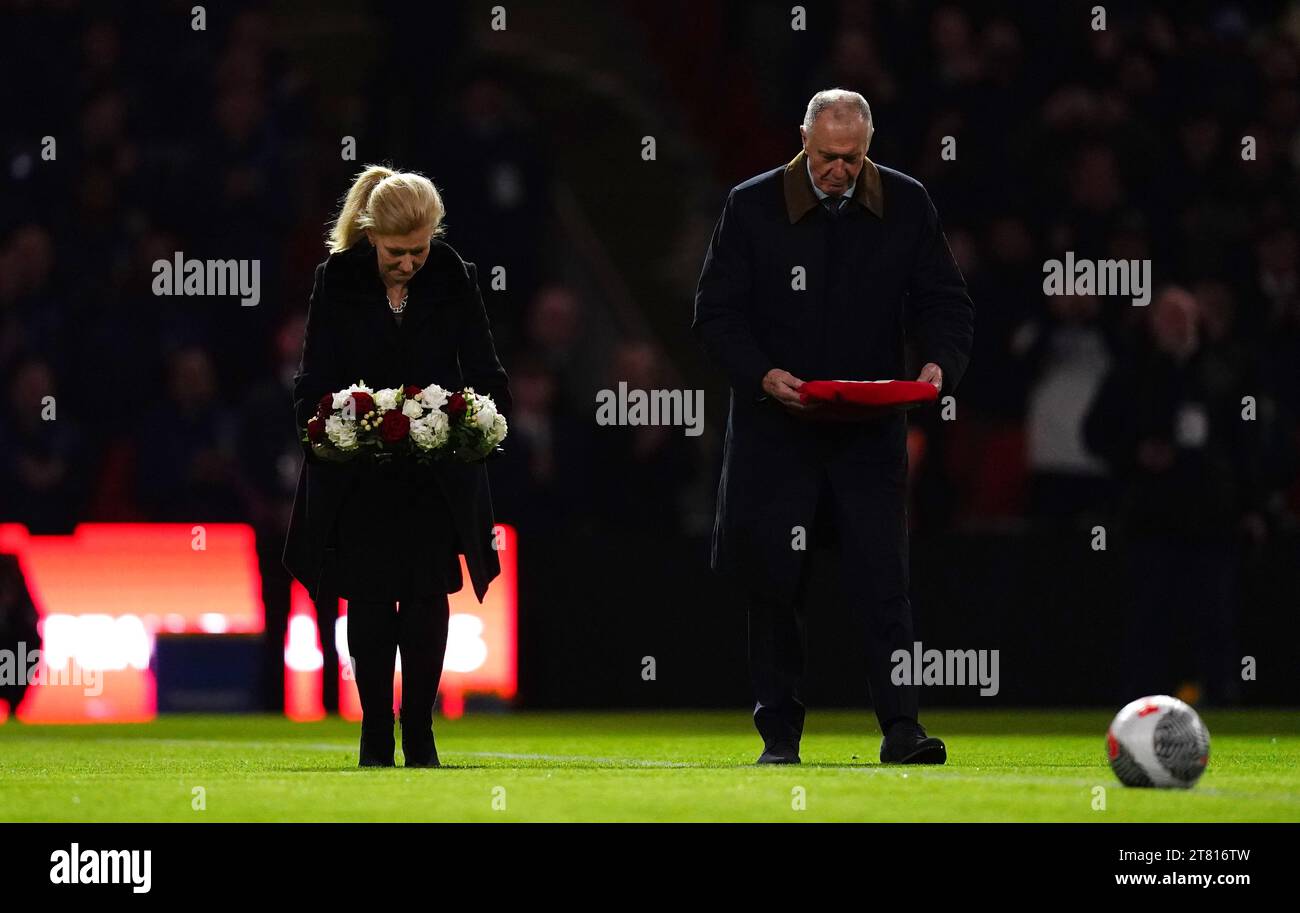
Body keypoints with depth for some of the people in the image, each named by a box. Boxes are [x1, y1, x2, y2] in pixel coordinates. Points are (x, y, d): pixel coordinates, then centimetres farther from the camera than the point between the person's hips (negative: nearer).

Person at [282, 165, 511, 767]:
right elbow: (314, 383, -5)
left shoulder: (452, 279, -5)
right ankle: (375, 736, 9)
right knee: (369, 603, 1)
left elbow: (484, 377, -2)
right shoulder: (338, 281, -7)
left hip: (435, 474, 0)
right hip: (357, 478, 0)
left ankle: (419, 735, 9)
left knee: (427, 600, -1)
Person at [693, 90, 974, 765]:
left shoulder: (906, 205, 1)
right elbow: (715, 314, -2)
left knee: (882, 578, -8)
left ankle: (900, 728, -10)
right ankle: (779, 733, 13)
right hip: (775, 425, 0)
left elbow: (945, 301, 6)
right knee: (771, 585, 3)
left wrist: (939, 364, -15)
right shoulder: (753, 206, -3)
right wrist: (762, 375, -19)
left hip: (870, 430, 0)